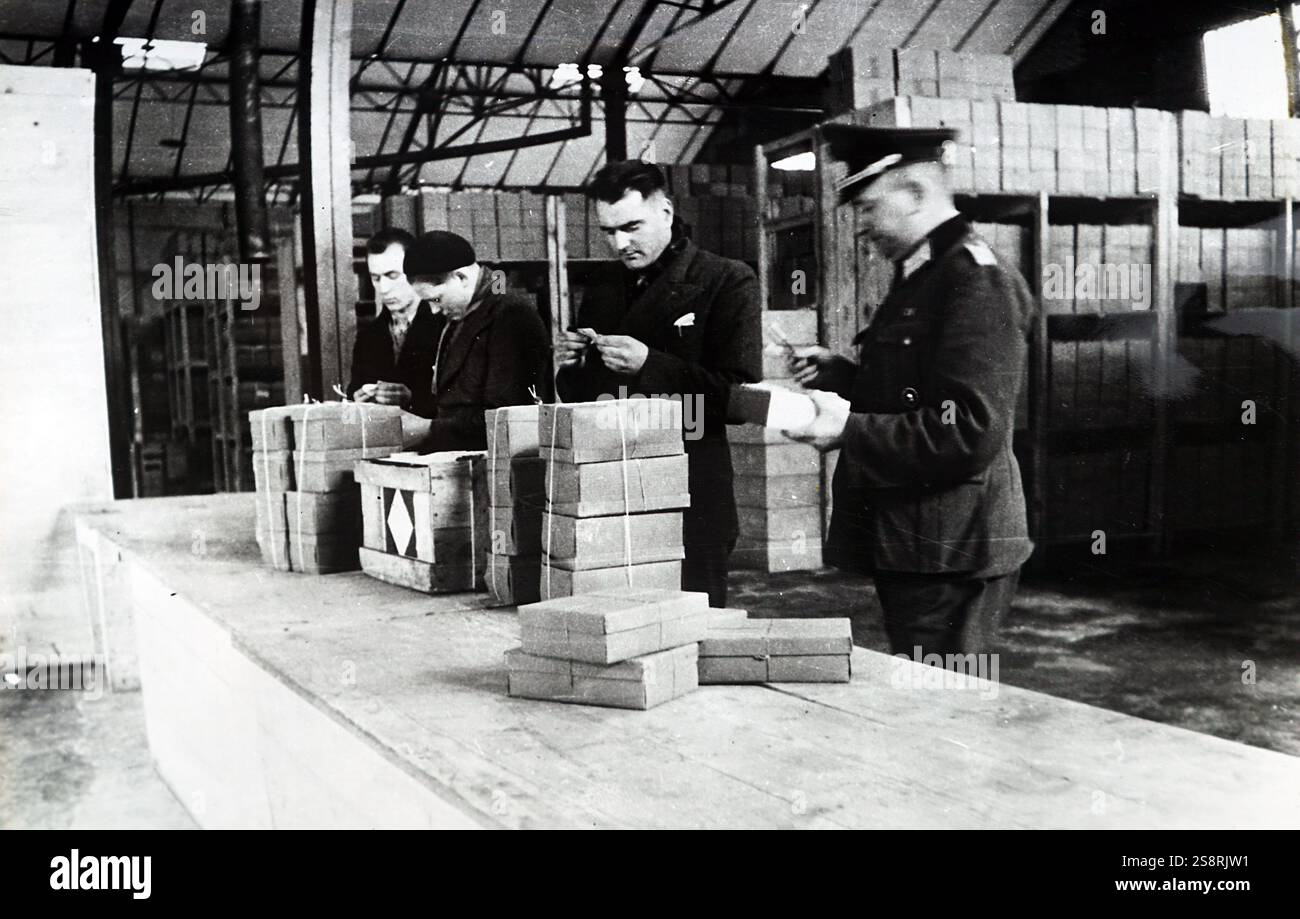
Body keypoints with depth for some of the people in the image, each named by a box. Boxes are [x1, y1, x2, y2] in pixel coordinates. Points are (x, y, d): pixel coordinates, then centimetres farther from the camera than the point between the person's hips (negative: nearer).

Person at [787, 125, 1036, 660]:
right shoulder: (920, 276, 17)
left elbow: (973, 433, -22)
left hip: (949, 557, -10)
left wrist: (851, 431, -22)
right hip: (907, 547, 10)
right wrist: (839, 374, 10)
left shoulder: (976, 281, -15)